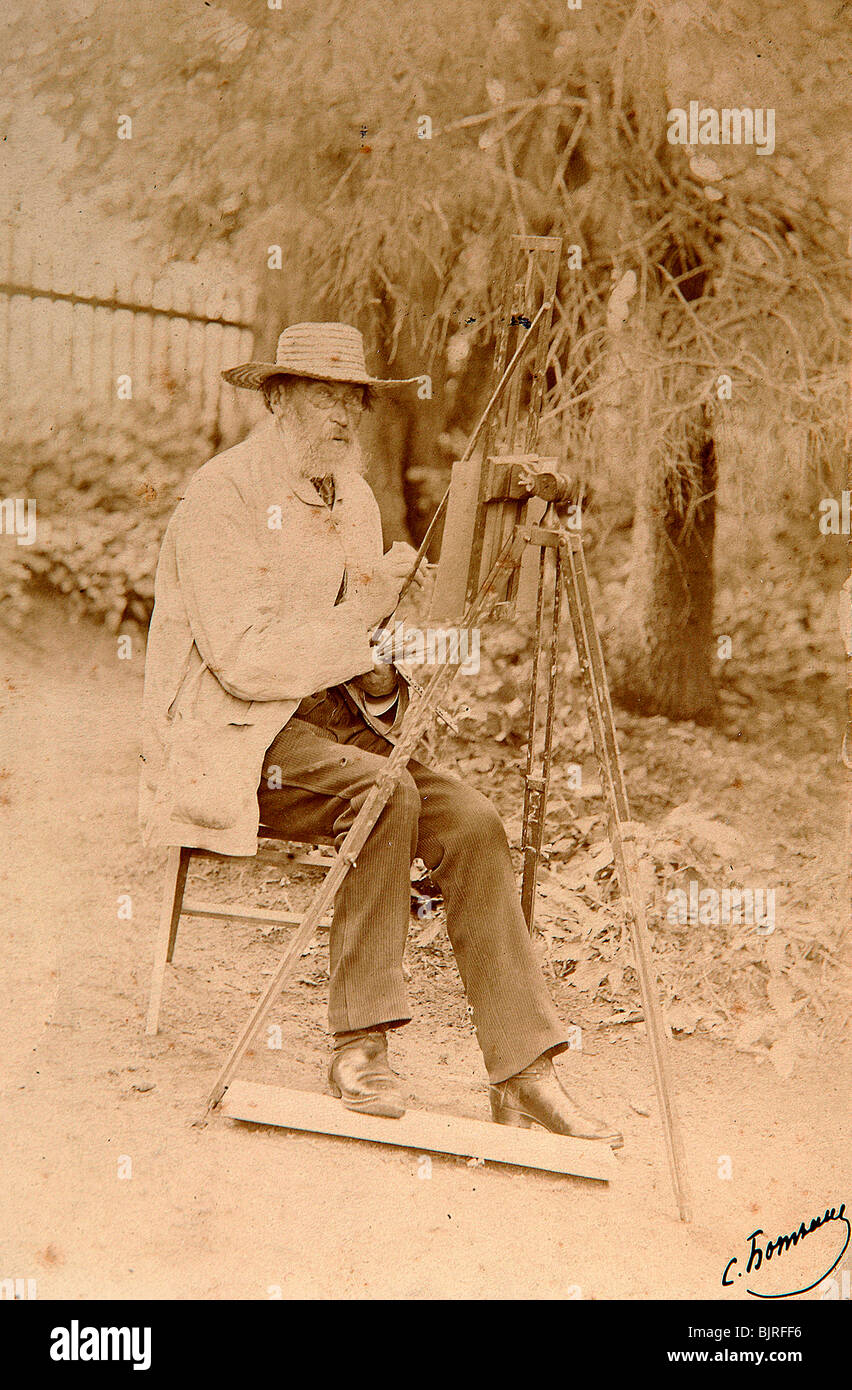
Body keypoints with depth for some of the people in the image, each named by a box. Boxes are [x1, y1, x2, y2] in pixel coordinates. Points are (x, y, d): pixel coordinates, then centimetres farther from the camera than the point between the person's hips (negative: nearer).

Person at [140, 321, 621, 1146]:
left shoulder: (353, 497, 14)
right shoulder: (221, 498, -11)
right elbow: (246, 659, -21)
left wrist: (376, 678, -3)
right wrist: (359, 617, -25)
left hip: (332, 721, 7)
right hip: (228, 739, -7)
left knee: (469, 821, -16)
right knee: (383, 794, -33)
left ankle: (523, 1075, -16)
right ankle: (359, 1049, -22)